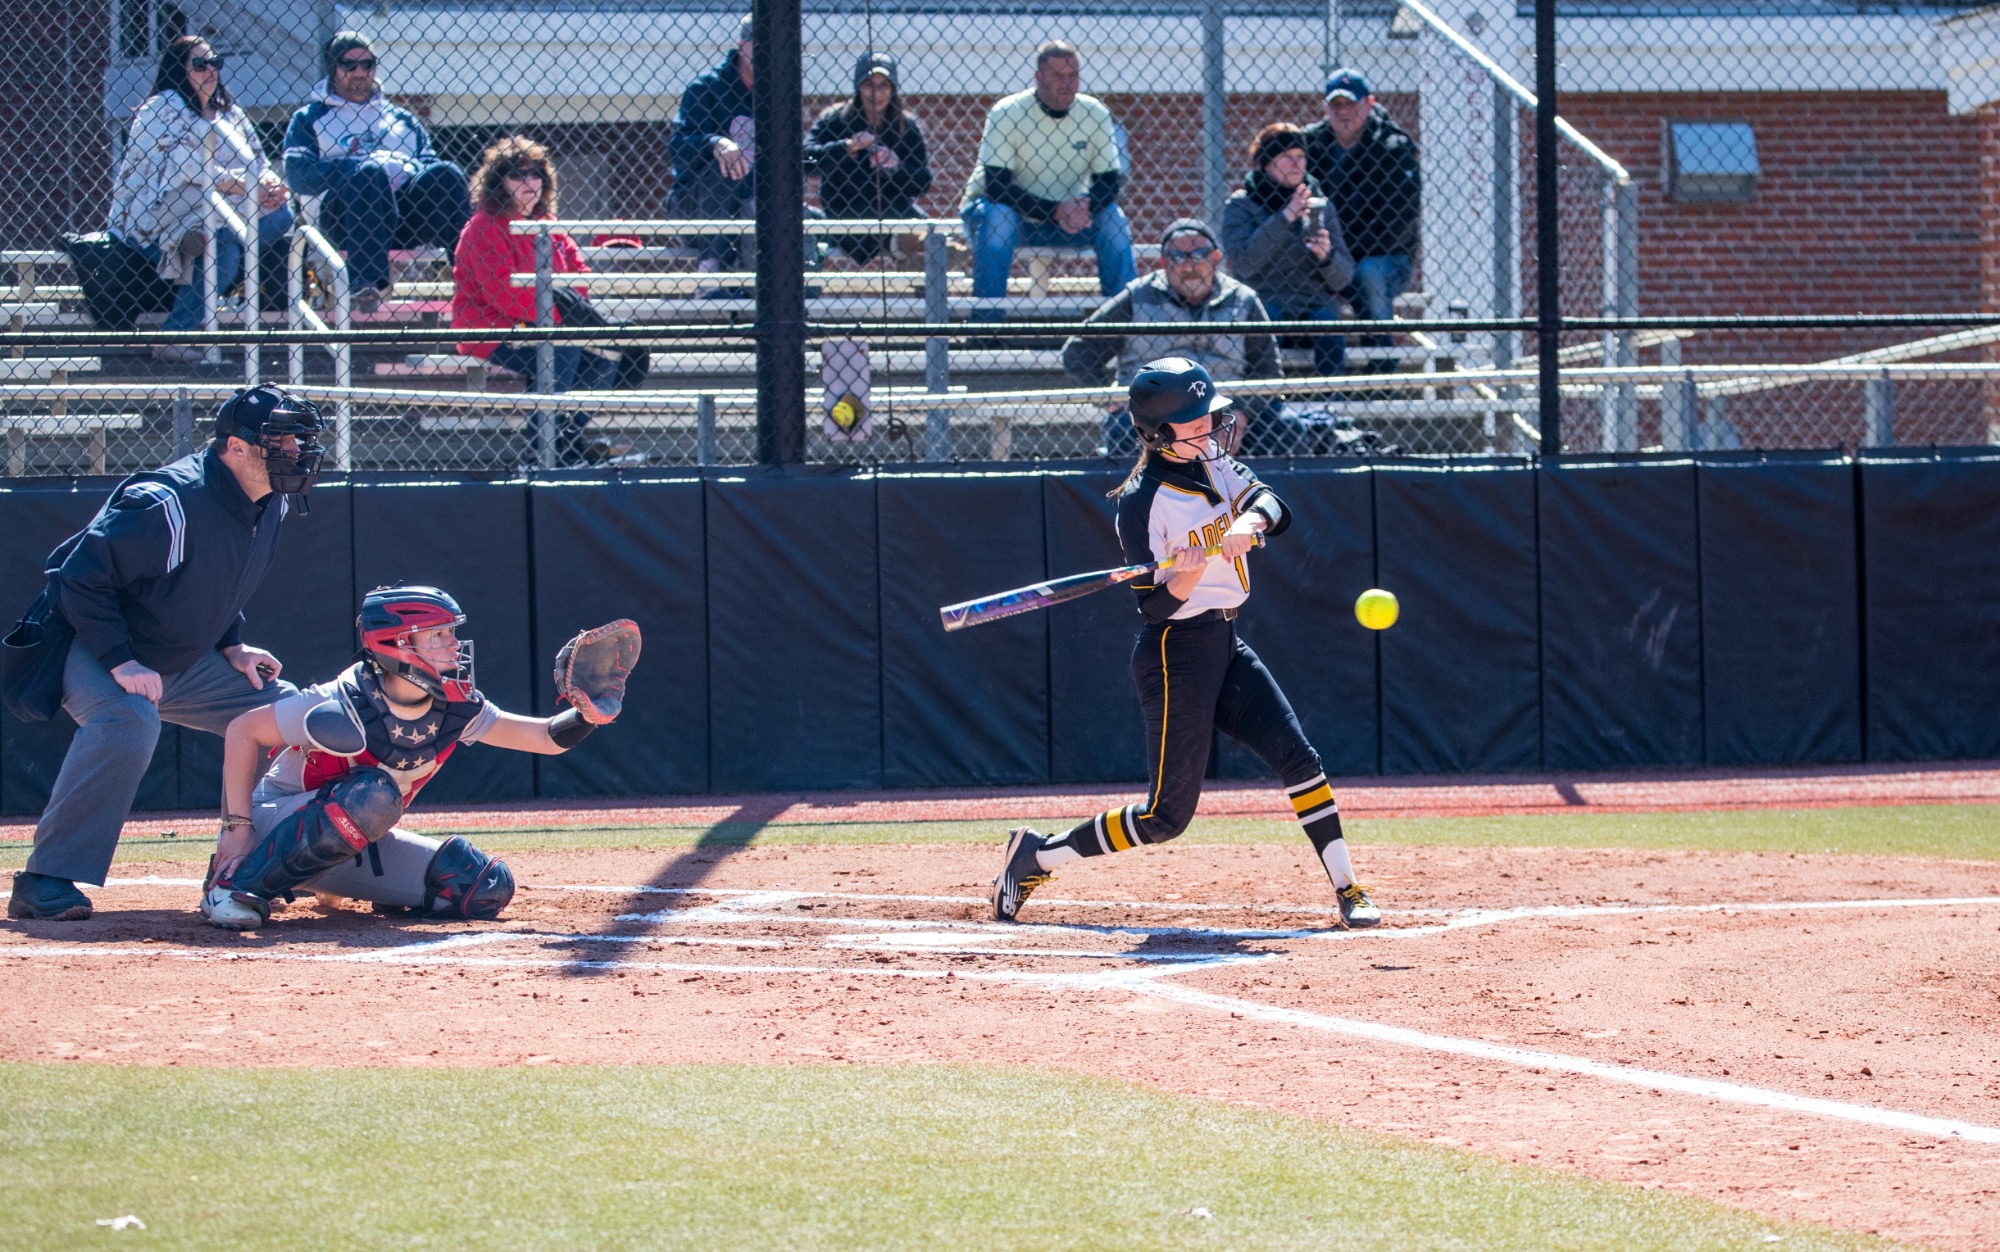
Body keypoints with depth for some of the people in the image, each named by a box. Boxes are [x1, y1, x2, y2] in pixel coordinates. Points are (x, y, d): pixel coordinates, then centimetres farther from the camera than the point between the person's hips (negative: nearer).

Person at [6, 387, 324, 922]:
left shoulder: (269, 504, -2)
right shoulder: (168, 503, -29)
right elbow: (81, 577, -26)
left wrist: (231, 646, 5)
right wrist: (121, 662, -32)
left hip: (183, 660, 9)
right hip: (93, 650, -9)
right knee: (128, 719, -37)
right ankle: (45, 881, -34)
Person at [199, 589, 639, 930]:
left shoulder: (454, 708, -9)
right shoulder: (345, 707, -26)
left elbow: (546, 737, -6)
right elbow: (242, 732, -19)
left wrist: (585, 717, -28)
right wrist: (237, 827, -23)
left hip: (350, 845, 7)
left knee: (487, 888, -6)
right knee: (372, 794, -38)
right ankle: (236, 883, -26)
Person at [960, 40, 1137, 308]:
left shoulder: (1095, 114, -8)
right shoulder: (1008, 113, -18)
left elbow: (1110, 180, -6)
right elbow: (995, 185, -24)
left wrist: (1083, 206, -30)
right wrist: (1055, 211, -33)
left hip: (1068, 215, 3)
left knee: (1113, 219, -20)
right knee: (997, 217, -35)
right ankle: (984, 320, -28)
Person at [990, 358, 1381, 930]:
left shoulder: (1212, 464, 7)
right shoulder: (1142, 501, -16)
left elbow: (1272, 506, -6)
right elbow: (1156, 607, -17)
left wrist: (1248, 522, -28)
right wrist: (1188, 571, -36)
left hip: (1226, 645, 7)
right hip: (1176, 653, -7)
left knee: (1298, 759, -5)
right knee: (1167, 815, -4)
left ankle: (1346, 889, -2)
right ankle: (1038, 855, 10)